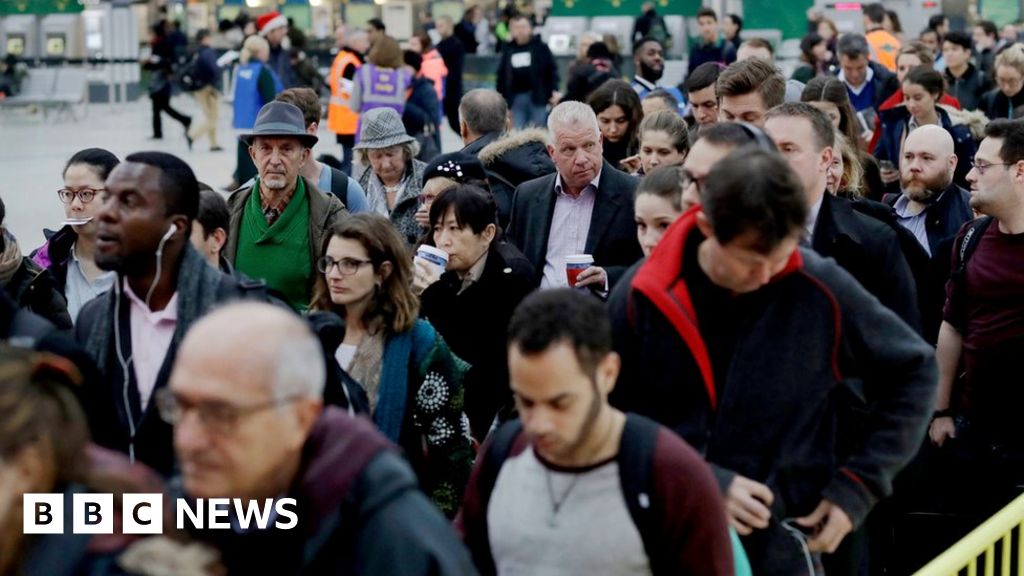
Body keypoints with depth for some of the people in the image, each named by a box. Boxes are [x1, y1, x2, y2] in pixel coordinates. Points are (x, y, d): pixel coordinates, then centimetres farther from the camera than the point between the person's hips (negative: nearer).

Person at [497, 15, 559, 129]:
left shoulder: (541, 47, 3)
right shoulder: (508, 50, 11)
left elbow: (552, 70, 0)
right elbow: (501, 75, 14)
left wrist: (554, 90, -10)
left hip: (537, 96, -2)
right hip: (516, 98, 2)